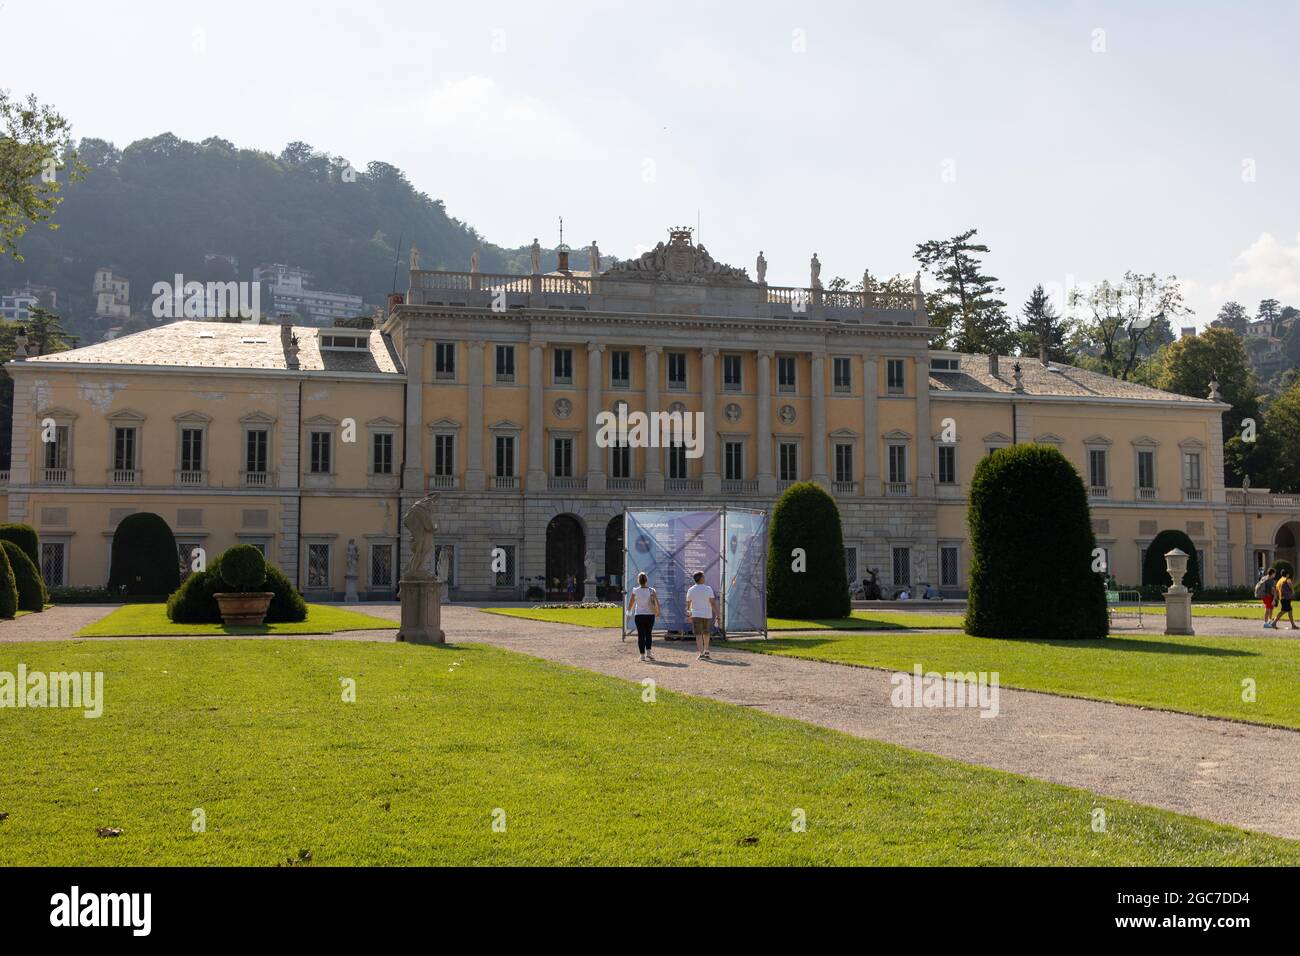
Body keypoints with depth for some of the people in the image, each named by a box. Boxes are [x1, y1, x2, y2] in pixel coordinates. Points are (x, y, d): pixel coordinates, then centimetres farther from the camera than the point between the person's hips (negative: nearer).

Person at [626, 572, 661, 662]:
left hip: (639, 615, 0)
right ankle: (648, 652, 1)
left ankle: (642, 655, 3)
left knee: (641, 635, 5)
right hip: (650, 615, 1)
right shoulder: (651, 591, -5)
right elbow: (657, 603, -9)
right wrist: (658, 612, 6)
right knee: (648, 634, 14)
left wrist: (629, 612, 21)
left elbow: (630, 604, 3)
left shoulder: (635, 591, -5)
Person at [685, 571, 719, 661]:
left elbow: (688, 603, 10)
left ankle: (701, 654, -14)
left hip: (696, 615, -1)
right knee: (706, 634, 20)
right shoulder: (708, 589, -6)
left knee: (698, 635, -2)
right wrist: (717, 614, -11)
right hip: (707, 615, 1)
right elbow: (713, 603, -12)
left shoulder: (690, 590, -1)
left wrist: (688, 612, 28)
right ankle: (706, 652, 26)